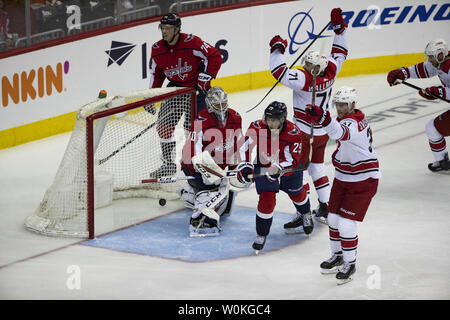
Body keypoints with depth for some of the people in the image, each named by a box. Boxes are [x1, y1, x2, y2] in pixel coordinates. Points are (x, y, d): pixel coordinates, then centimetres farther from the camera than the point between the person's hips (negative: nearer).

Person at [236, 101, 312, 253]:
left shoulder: (293, 133, -31)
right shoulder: (257, 127, -27)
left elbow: (293, 160, -33)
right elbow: (244, 146, -21)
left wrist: (278, 168, -49)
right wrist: (244, 165, -33)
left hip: (289, 168, 1)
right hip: (264, 168, 0)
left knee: (297, 194, 25)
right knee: (267, 199, -14)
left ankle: (305, 215, 59)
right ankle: (261, 235, 3)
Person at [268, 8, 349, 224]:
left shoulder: (304, 80, -25)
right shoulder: (330, 73, -8)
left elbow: (279, 71, -29)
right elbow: (339, 53, 8)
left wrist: (277, 48, -16)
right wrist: (339, 27, 11)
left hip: (305, 134, -7)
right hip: (322, 132, 7)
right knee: (317, 167, 21)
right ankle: (325, 208, 22)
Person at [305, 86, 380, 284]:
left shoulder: (352, 123, -27)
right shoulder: (356, 117, 4)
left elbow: (341, 133, -53)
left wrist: (323, 119, -71)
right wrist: (339, 154, 14)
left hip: (363, 180, -10)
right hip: (343, 177, 10)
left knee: (346, 223, -9)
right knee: (334, 218, 12)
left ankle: (350, 263, 8)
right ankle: (337, 255, 31)